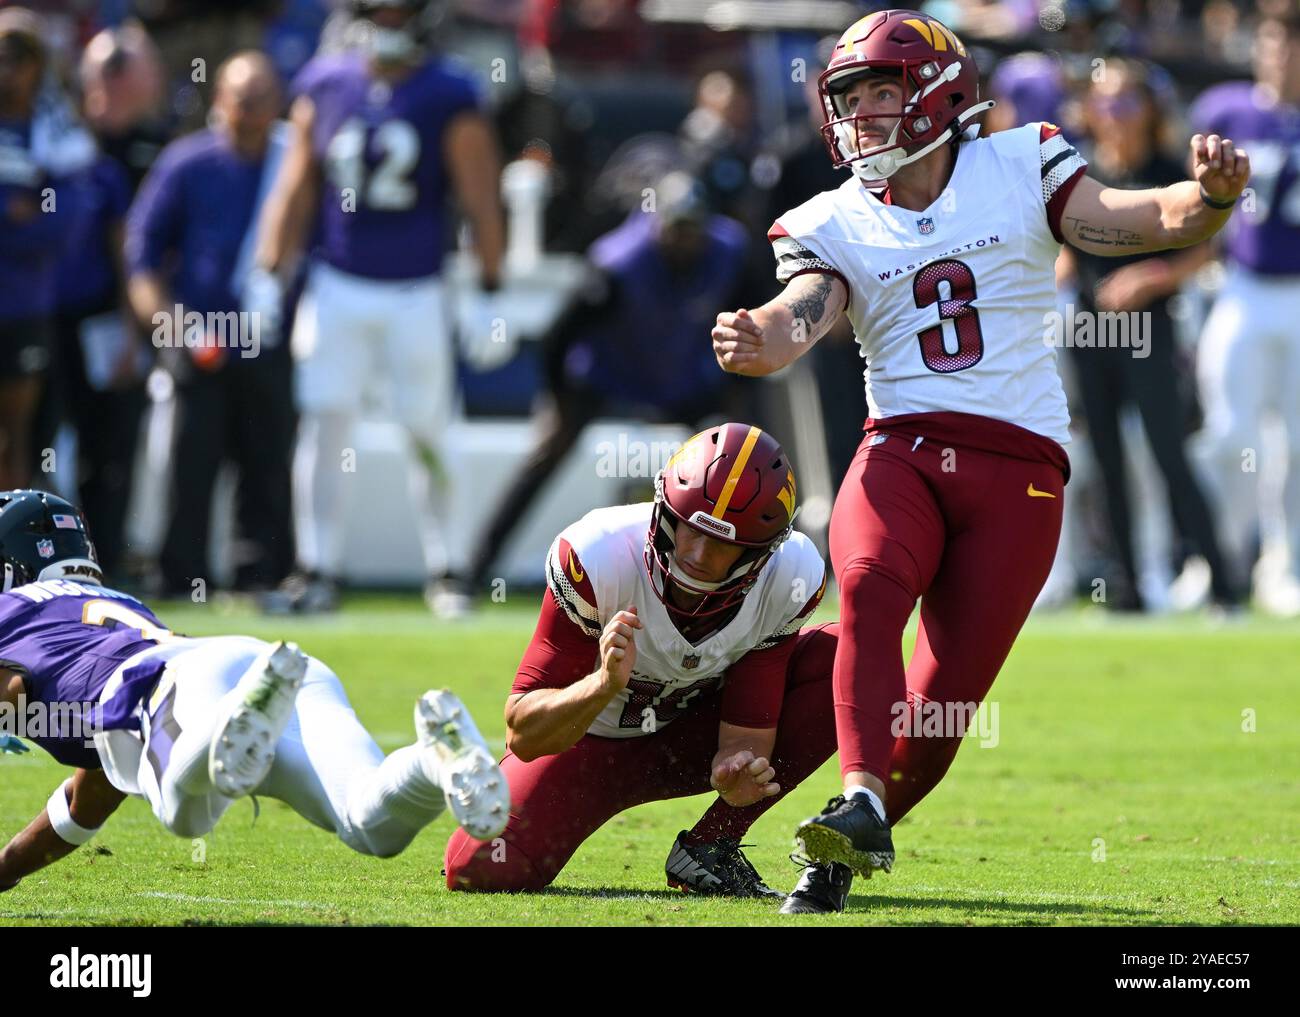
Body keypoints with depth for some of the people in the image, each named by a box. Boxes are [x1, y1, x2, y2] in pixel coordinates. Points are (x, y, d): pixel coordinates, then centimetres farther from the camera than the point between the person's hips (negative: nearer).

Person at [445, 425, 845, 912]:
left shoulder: (792, 578, -25)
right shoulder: (596, 558, -32)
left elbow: (747, 735, -23)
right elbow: (523, 735, -29)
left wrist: (738, 775, -47)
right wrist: (605, 684, -49)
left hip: (694, 735, 2)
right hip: (590, 738, -2)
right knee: (481, 871, -26)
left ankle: (708, 848, -11)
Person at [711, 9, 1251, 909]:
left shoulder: (1019, 171, 7)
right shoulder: (834, 225, 9)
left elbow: (1153, 224, 2)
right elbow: (797, 318, -9)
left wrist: (1210, 193, -21)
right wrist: (757, 342, -34)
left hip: (1017, 469, 0)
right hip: (901, 453, 1)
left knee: (944, 701, -6)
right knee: (870, 587, -33)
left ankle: (846, 849, 13)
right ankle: (860, 805, -38)